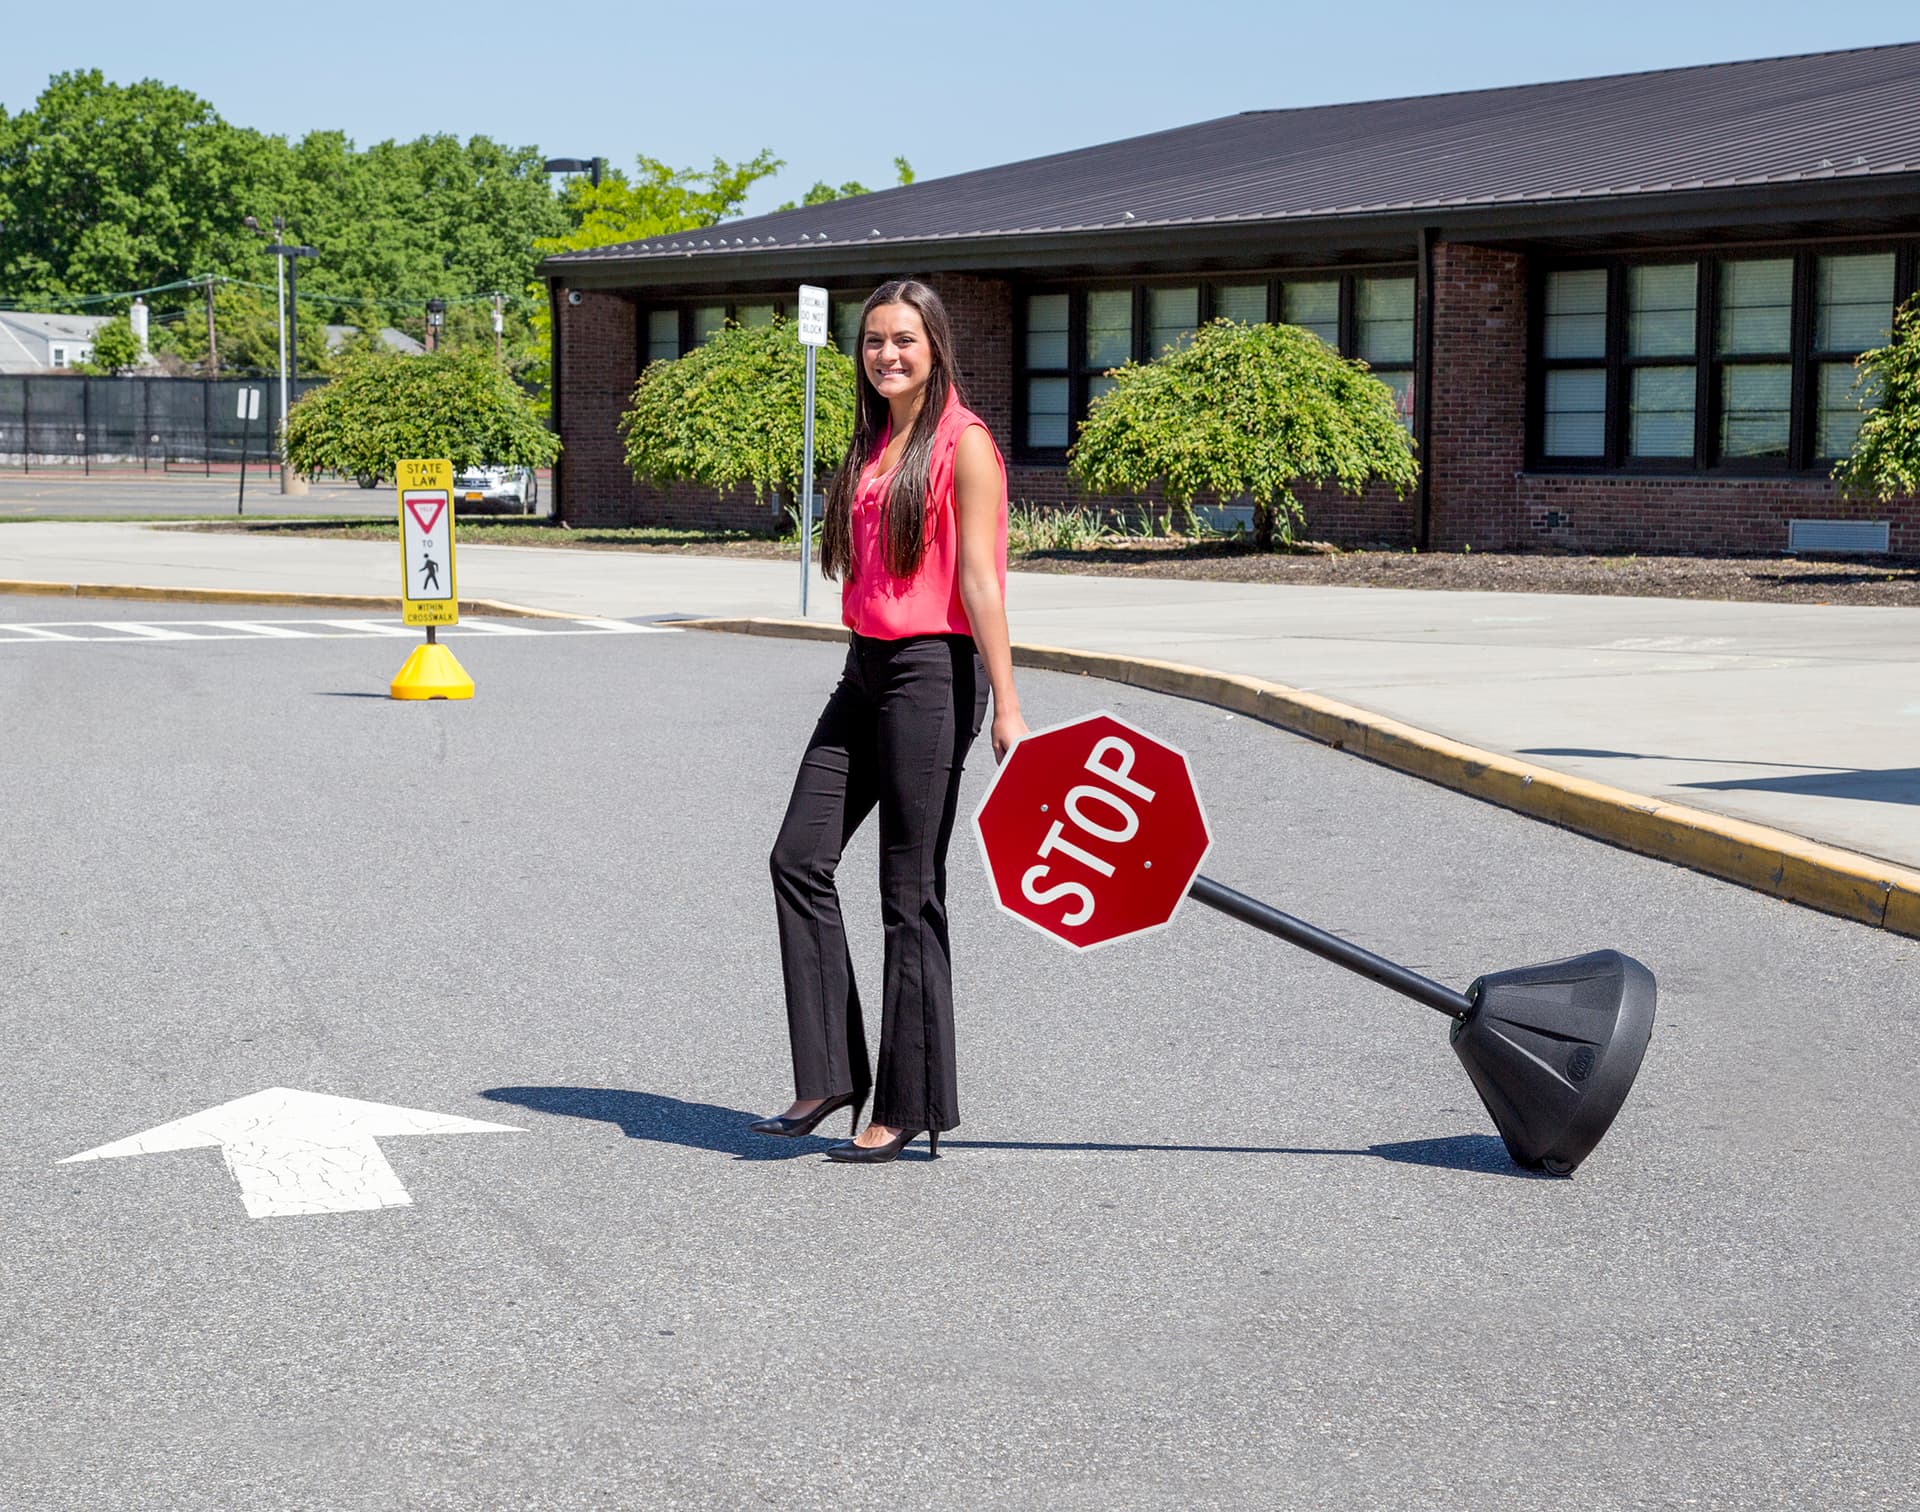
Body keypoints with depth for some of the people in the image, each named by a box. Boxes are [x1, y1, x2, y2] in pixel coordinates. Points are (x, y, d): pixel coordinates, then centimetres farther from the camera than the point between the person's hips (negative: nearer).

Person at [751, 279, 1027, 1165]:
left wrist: (1005, 705, -17)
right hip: (866, 668, 8)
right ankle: (832, 1074, 10)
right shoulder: (873, 445, 15)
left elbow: (979, 576, -14)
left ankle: (910, 1103, 8)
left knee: (911, 891, -2)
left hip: (934, 671, -8)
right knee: (799, 859, 2)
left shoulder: (963, 444, -8)